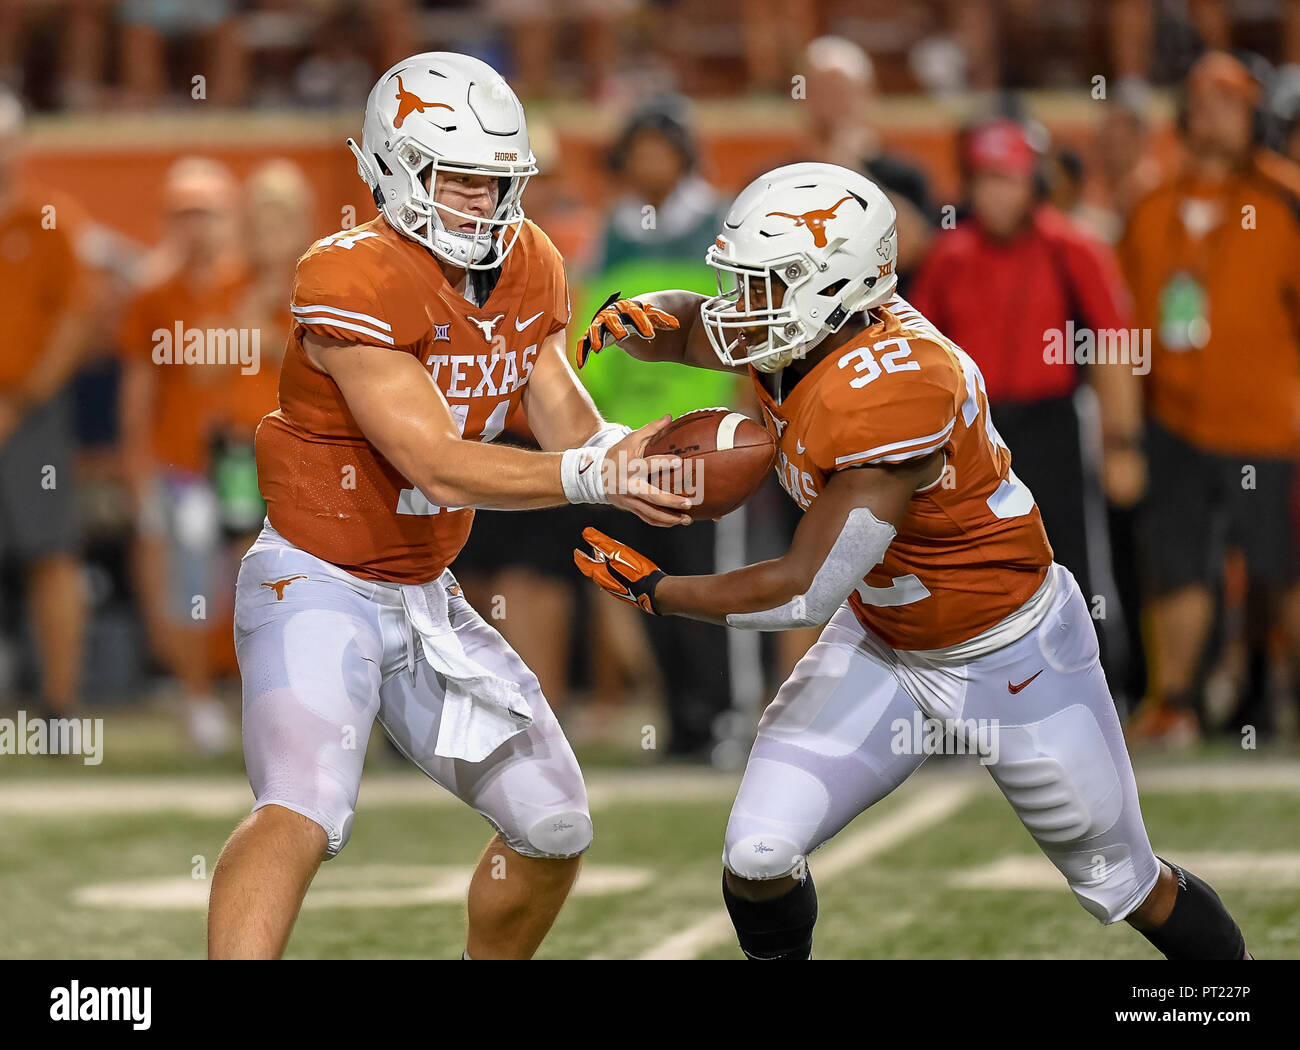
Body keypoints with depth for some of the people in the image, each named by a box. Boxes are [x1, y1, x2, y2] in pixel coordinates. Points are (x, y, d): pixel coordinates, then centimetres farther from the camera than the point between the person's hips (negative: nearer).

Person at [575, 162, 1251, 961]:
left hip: (1009, 654, -7)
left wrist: (655, 592, -19)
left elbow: (807, 592, -31)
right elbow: (679, 325, 9)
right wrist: (633, 319, -16)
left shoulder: (891, 391, -35)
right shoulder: (803, 329, -10)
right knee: (758, 856, -7)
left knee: (1127, 888, 10)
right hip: (883, 641, 7)